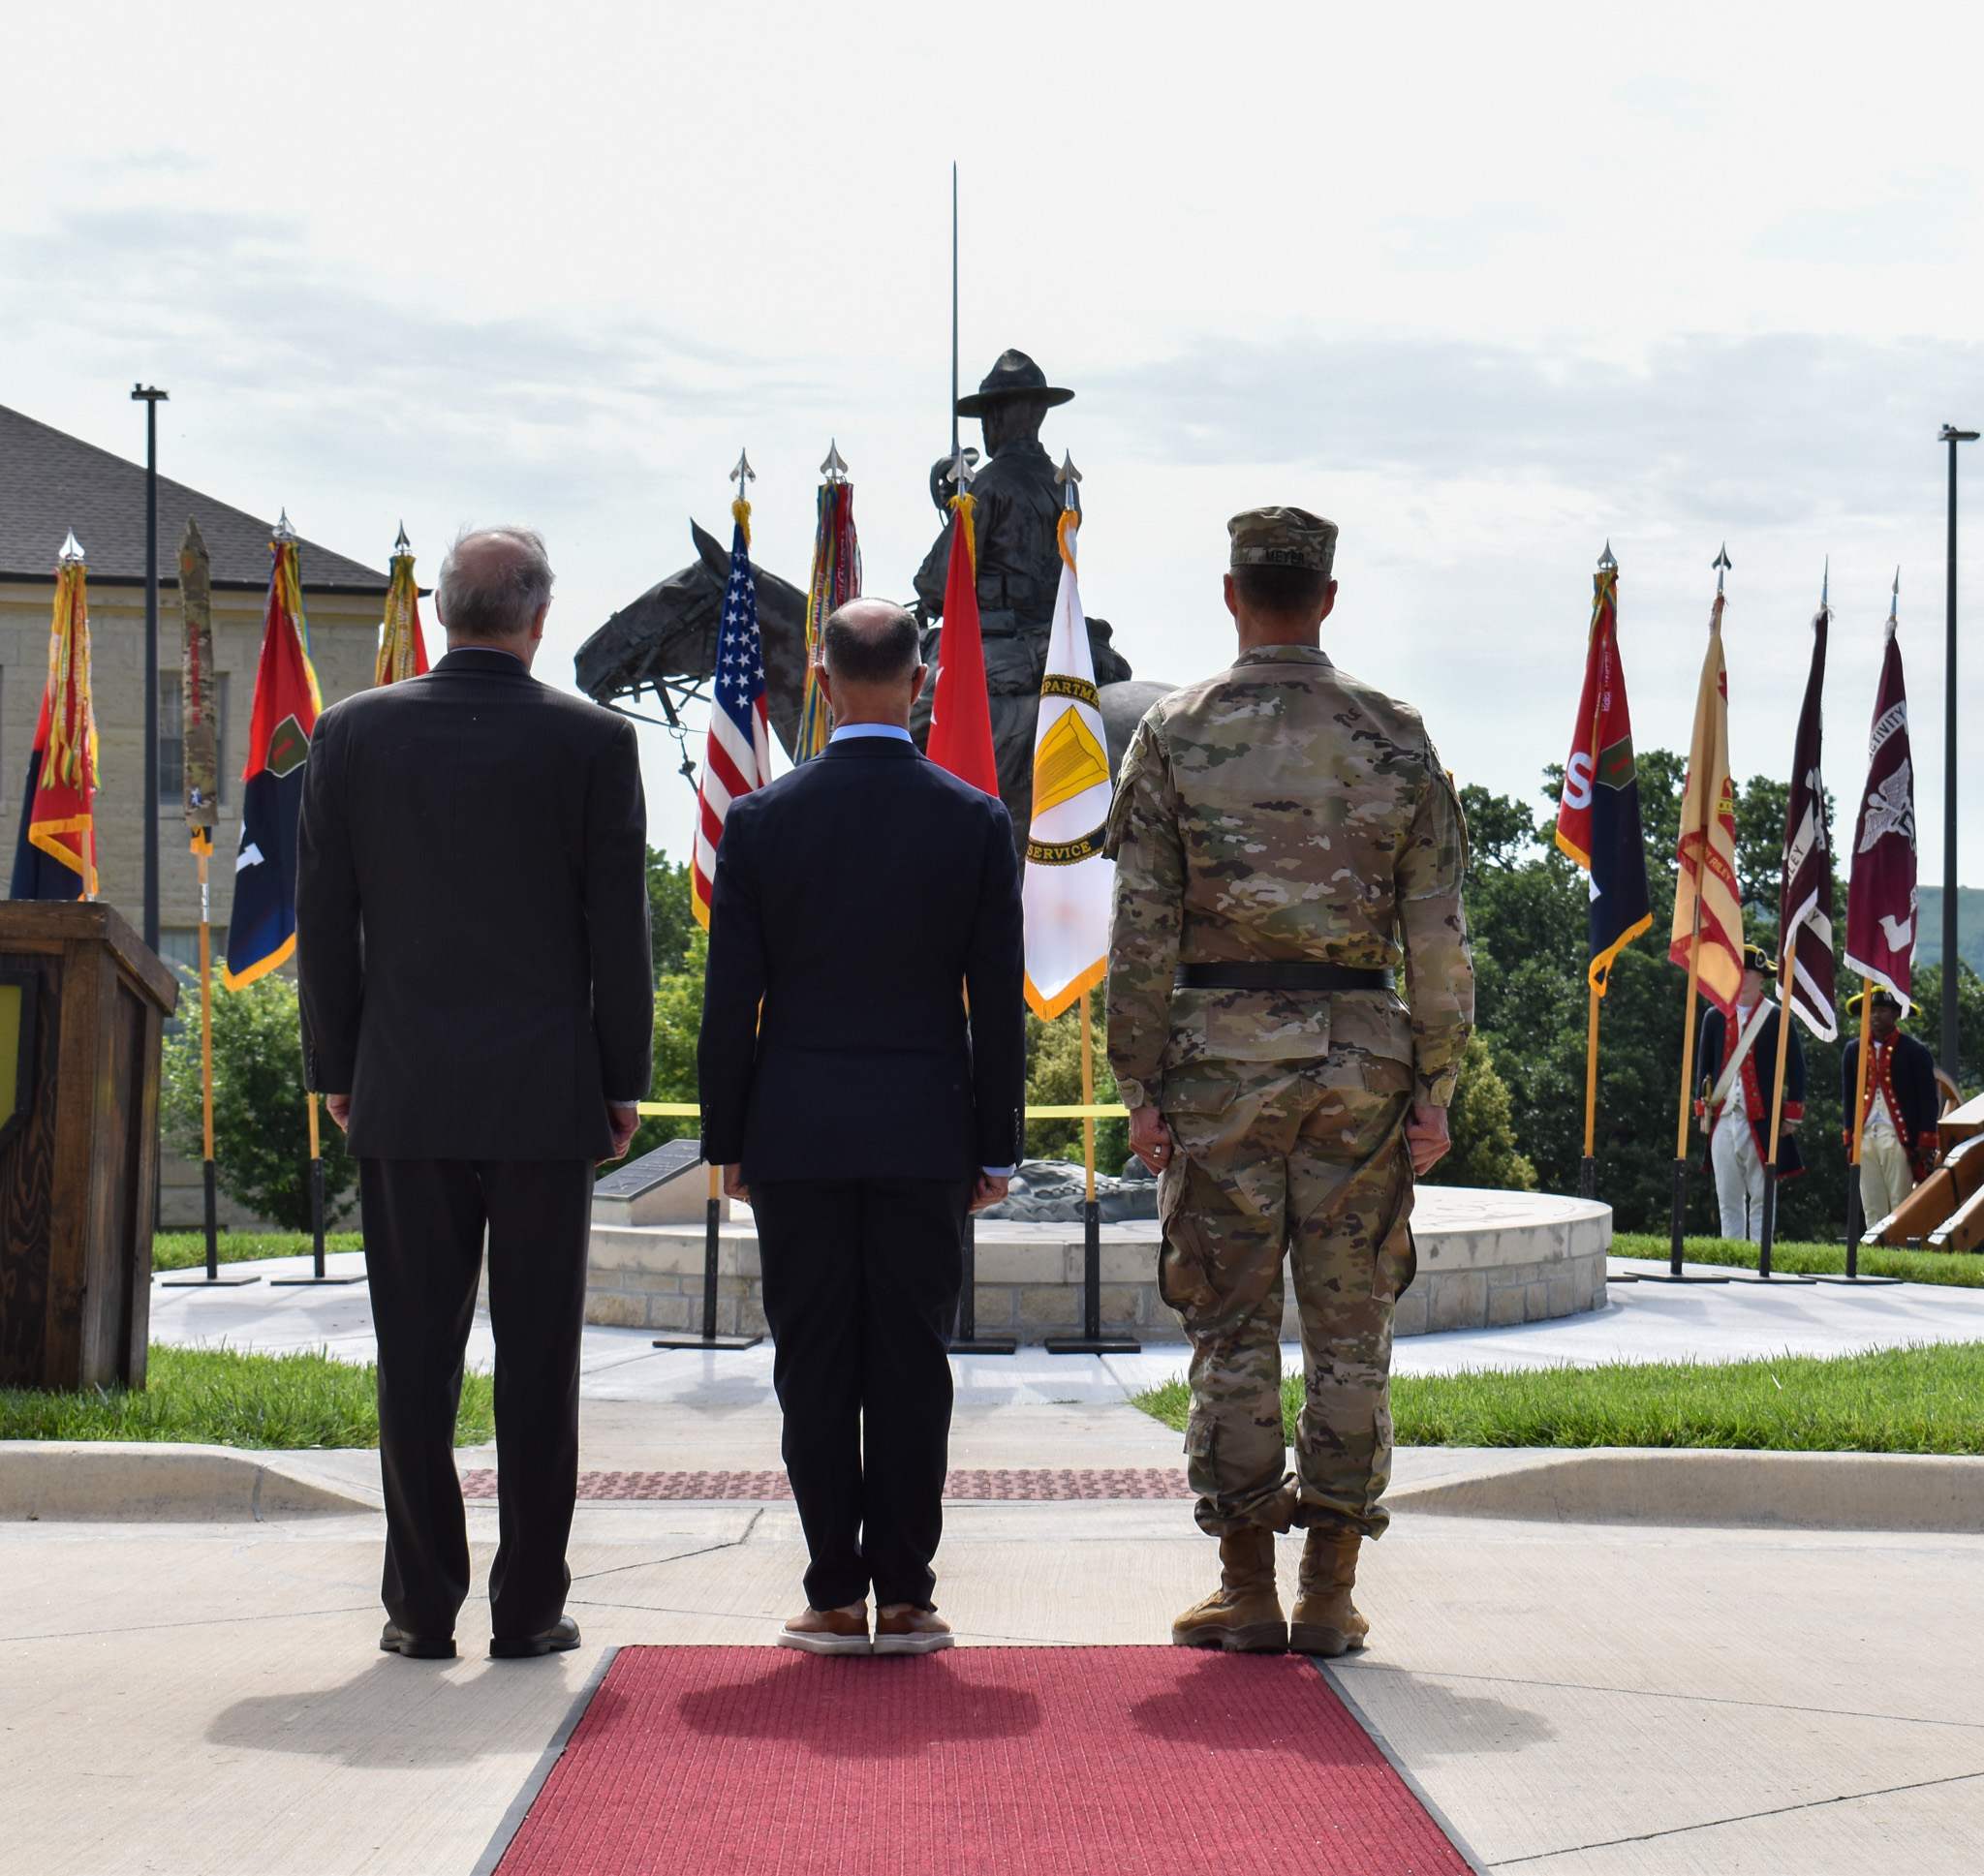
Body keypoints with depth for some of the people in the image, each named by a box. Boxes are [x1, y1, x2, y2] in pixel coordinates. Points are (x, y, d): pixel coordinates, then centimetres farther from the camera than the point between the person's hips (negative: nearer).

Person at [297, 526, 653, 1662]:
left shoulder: (353, 734, 2)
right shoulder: (593, 741, -4)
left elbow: (325, 921, 5)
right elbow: (618, 930, -2)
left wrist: (337, 1072, 13)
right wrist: (625, 1082, 7)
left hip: (403, 1096, 2)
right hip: (546, 1096, -1)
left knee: (417, 1356, 6)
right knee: (537, 1356, 4)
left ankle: (423, 1606, 9)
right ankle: (529, 1607, 8)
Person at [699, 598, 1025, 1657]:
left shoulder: (761, 820, -3)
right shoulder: (975, 822, -1)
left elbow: (731, 999, -1)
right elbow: (999, 1001, 1)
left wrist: (728, 1138, 8)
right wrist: (995, 1147, 8)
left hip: (797, 1132, 0)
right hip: (925, 1131, 1)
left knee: (814, 1368, 4)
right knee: (913, 1363, 5)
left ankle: (836, 1598, 7)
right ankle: (905, 1597, 7)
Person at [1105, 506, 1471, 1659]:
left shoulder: (1176, 734, -1)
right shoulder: (1395, 737, 3)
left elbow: (1143, 926, -4)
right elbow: (1439, 934, 1)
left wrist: (1141, 1086, 0)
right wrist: (1436, 1089, 5)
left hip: (1219, 1048, -1)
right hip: (1358, 1049, 1)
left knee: (1233, 1324, 4)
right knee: (1350, 1325, 6)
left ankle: (1247, 1592, 6)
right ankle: (1332, 1595, 8)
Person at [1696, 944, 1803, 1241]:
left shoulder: (1777, 1018, 0)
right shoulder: (1714, 1016, 10)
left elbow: (1796, 1066, 1)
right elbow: (1703, 1064, 16)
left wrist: (1791, 1116, -3)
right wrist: (1704, 1108, 8)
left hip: (1762, 1120, -4)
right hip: (1723, 1118, 4)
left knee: (1761, 1196, 1)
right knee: (1727, 1197, 7)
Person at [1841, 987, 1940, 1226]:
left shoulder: (1915, 1051, 2)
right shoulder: (1853, 1050, 13)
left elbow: (1929, 1099, 0)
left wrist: (1925, 1143, -7)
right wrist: (1849, 1138, 9)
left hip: (1899, 1138, -4)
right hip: (1865, 1137, 4)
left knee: (1901, 1207, -6)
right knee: (1871, 1207, 4)